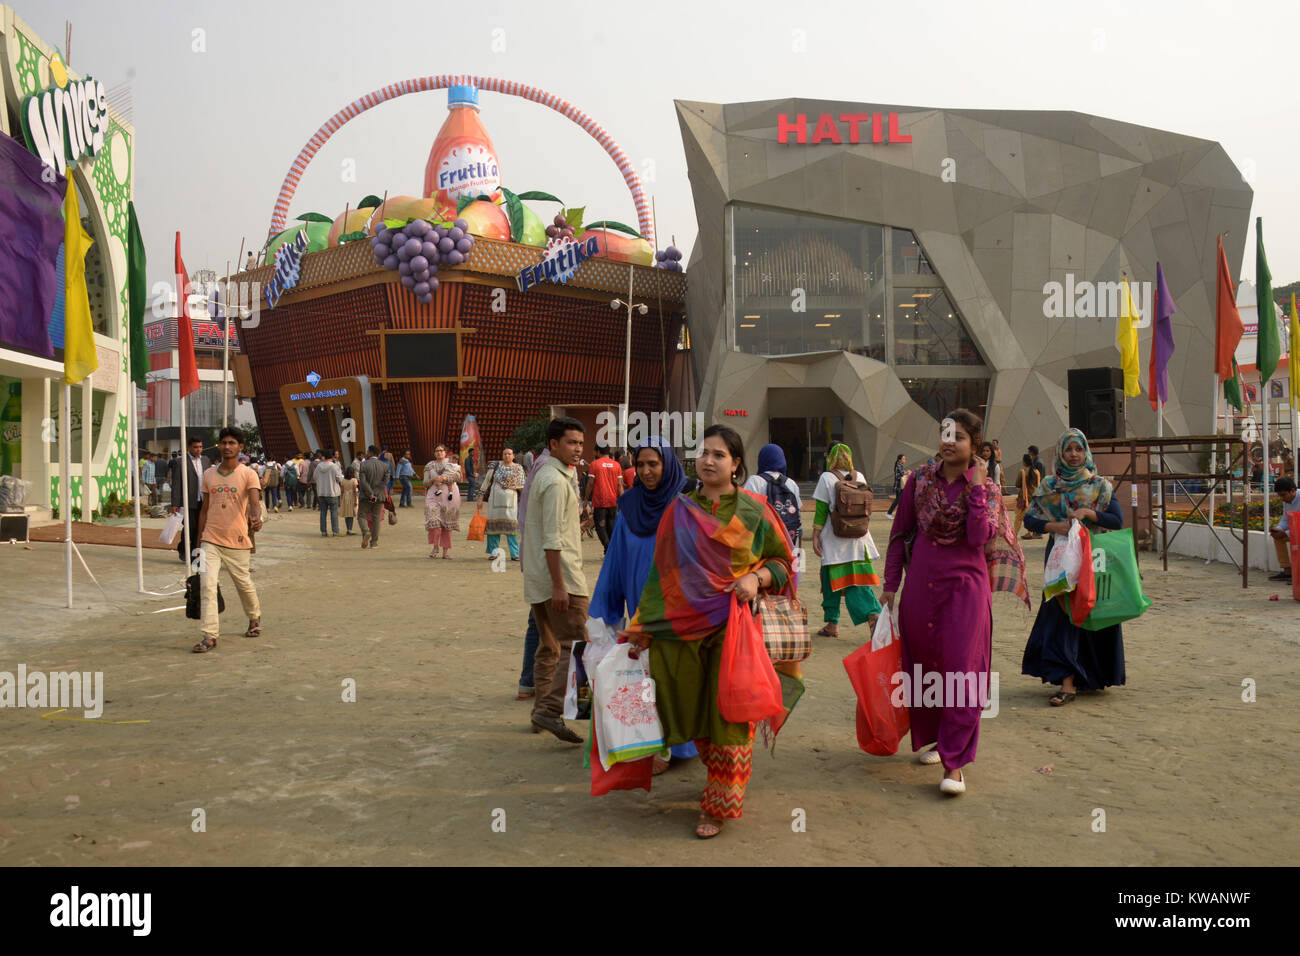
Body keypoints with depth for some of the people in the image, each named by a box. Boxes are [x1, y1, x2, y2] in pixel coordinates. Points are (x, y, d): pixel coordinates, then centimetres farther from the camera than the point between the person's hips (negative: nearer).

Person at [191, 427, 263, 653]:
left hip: (237, 541, -2)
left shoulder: (248, 474, -4)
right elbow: (204, 509, 14)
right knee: (207, 585, -11)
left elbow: (255, 502, -19)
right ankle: (210, 635, -10)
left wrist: (257, 518, -41)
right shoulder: (208, 474, 7)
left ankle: (255, 619, 38)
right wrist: (200, 539, 13)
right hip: (211, 540, 2)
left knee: (244, 584, 11)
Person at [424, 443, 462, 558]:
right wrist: (433, 480, -7)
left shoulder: (452, 463, 14)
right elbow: (425, 482, 13)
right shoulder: (429, 466, 18)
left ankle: (446, 550, 1)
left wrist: (444, 478, -14)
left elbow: (458, 475, -2)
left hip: (450, 494, -1)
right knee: (434, 519, -17)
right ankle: (435, 547, -9)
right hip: (434, 494, 1)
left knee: (447, 522, -2)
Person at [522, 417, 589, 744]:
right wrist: (558, 585, -23)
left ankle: (542, 710, 20)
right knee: (575, 645, -10)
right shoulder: (556, 481, -15)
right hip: (560, 574, -10)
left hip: (537, 576, 10)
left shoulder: (546, 473, 17)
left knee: (549, 646, 15)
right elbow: (552, 539, -21)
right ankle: (550, 710, -14)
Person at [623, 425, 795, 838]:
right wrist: (643, 626, 9)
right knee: (692, 710, 6)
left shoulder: (753, 511, 2)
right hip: (683, 626, 3)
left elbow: (781, 561, 7)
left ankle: (719, 804, 12)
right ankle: (724, 773, 31)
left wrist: (756, 578, -14)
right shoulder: (679, 510, 8)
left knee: (727, 711, -1)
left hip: (732, 626, -2)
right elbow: (662, 571, 11)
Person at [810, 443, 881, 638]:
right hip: (858, 537, 4)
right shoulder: (859, 477, 5)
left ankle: (832, 624, 11)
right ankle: (873, 614, -12)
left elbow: (821, 511, -9)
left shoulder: (827, 478, -7)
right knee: (857, 579, 6)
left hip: (833, 538, -3)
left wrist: (815, 535, -4)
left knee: (831, 579, 7)